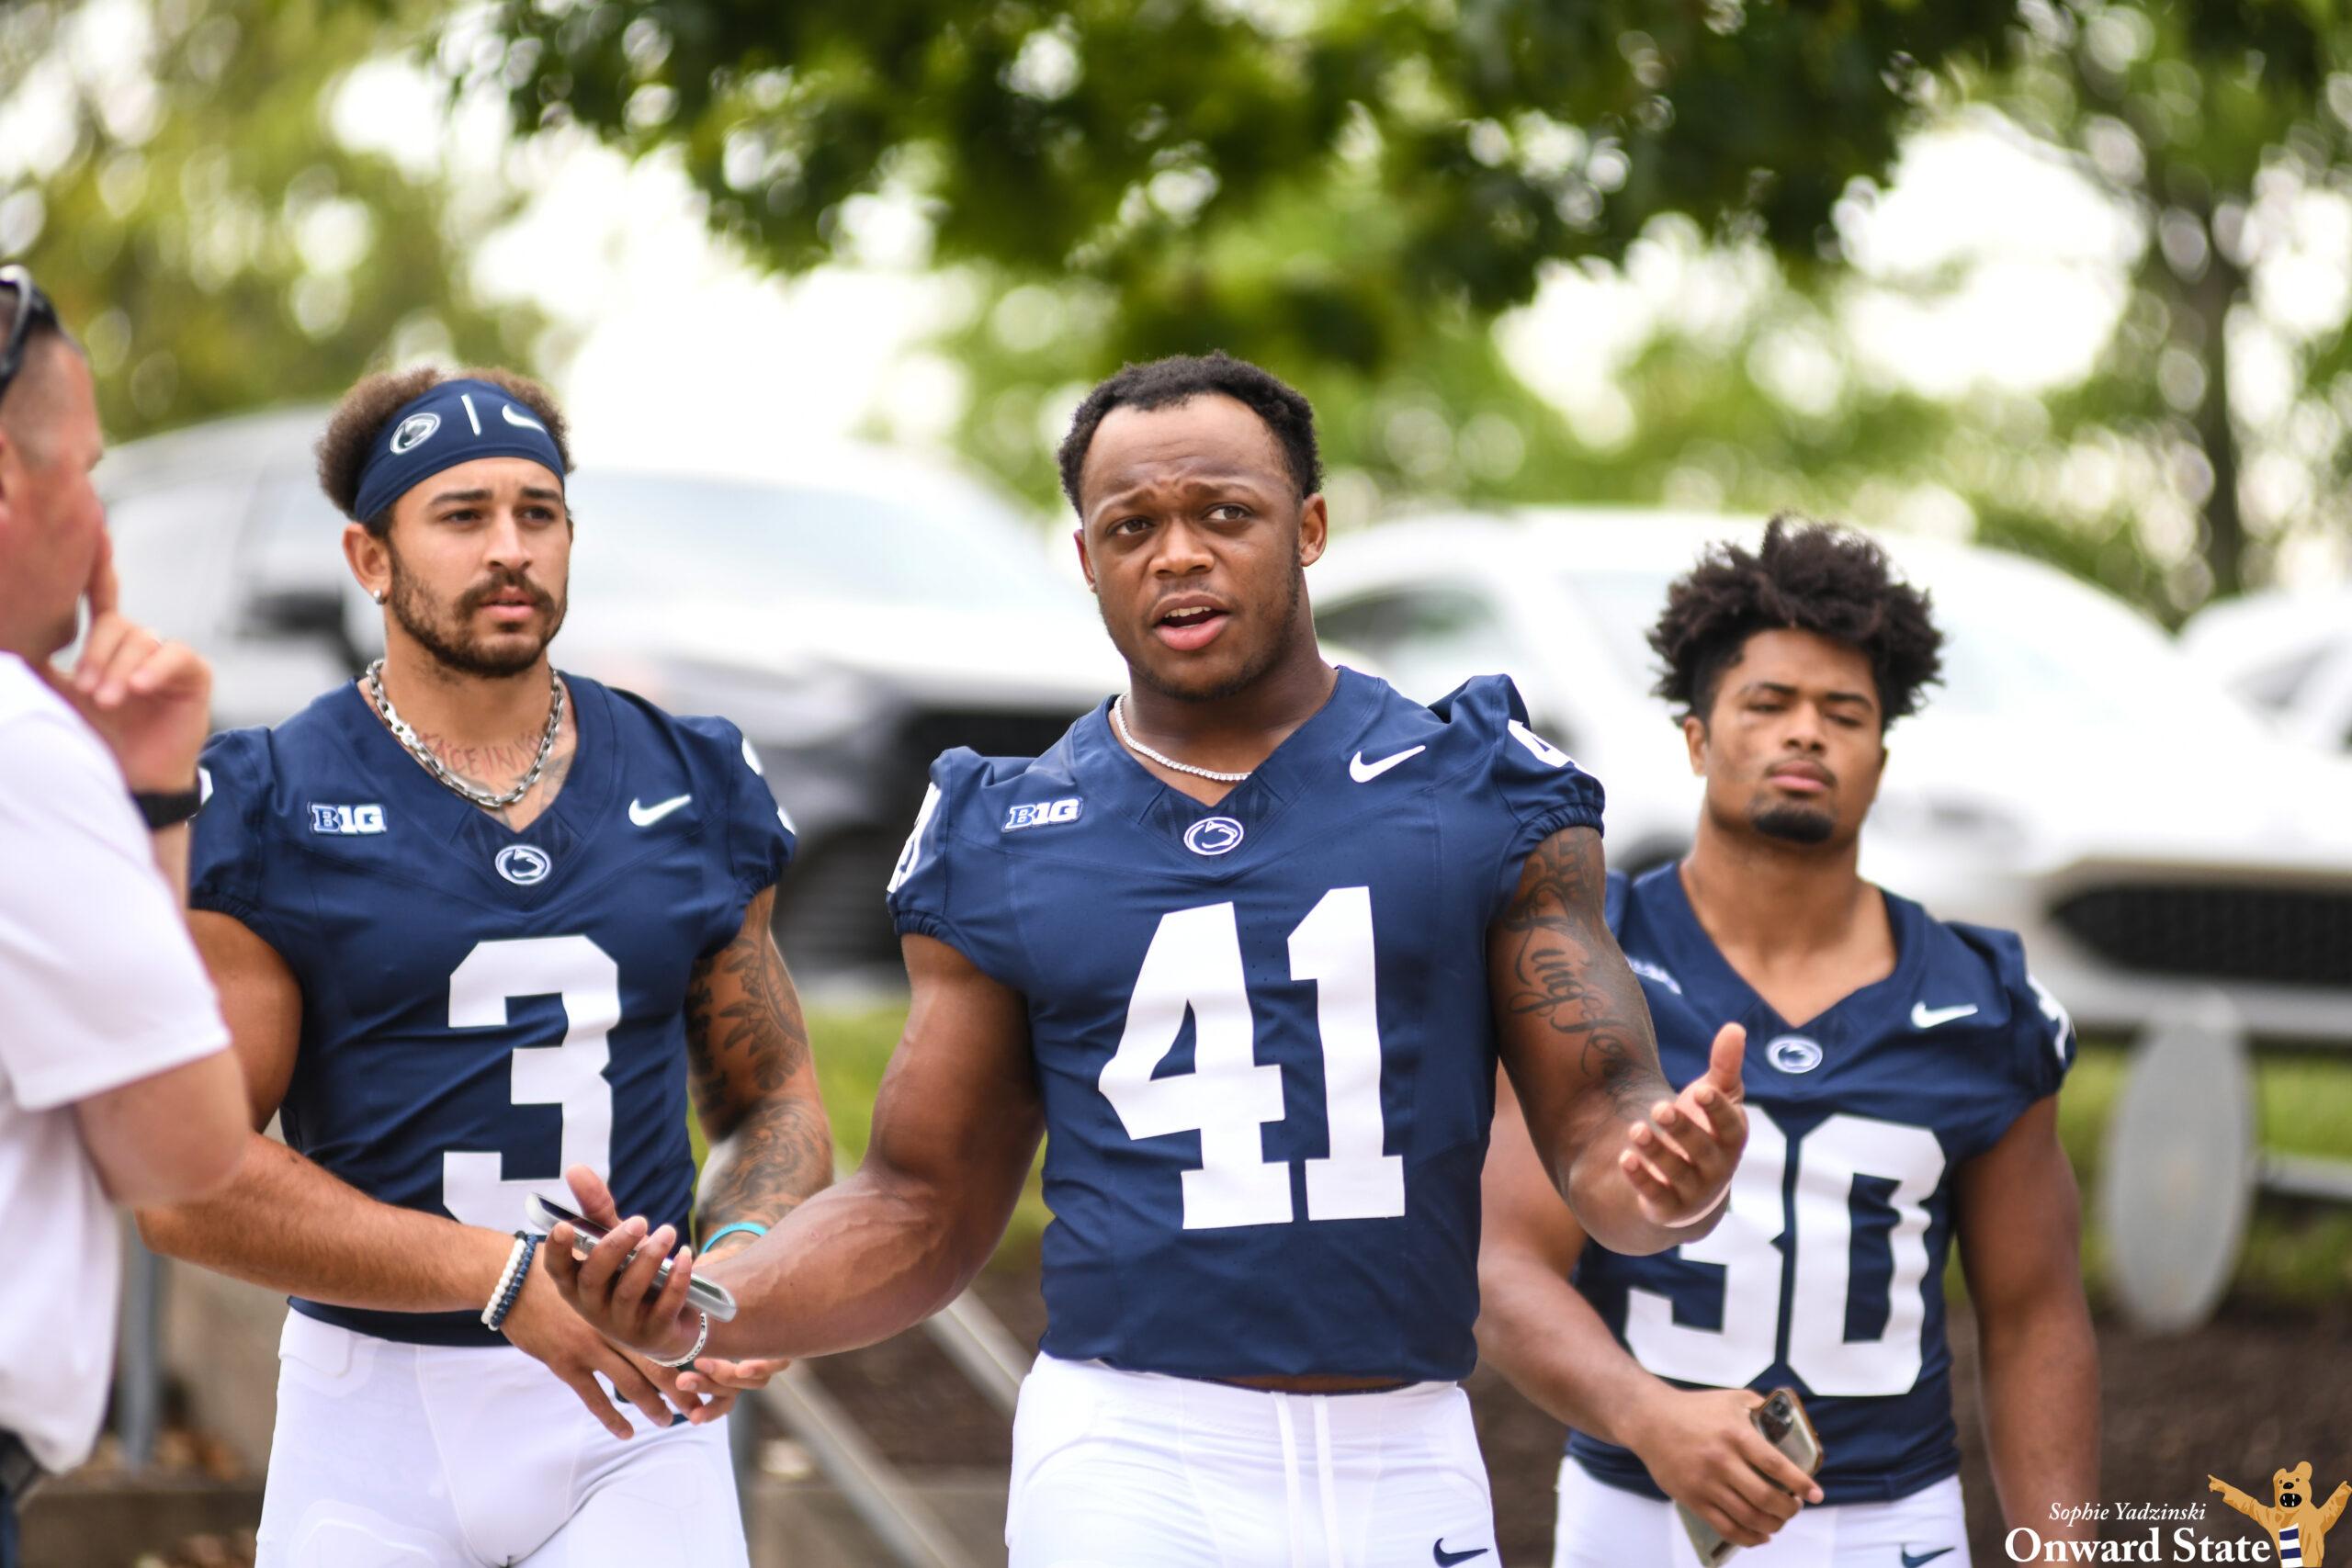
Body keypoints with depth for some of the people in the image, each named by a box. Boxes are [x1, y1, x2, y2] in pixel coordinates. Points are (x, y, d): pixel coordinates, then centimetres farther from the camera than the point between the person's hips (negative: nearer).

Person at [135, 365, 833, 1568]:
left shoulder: (694, 789, 8)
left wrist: (743, 1256, -7)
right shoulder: (265, 808, -4)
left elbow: (772, 1099, 15)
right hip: (376, 1415, -2)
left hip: (629, 1418, 2)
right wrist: (508, 1277, -18)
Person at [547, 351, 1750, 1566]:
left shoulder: (1478, 793, 4)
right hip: (1130, 1457, -1)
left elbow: (1594, 1110, 2)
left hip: (1406, 1465, 1)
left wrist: (1665, 1181, -21)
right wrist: (699, 1306, -8)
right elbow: (924, 1212, 9)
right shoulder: (1000, 845, 6)